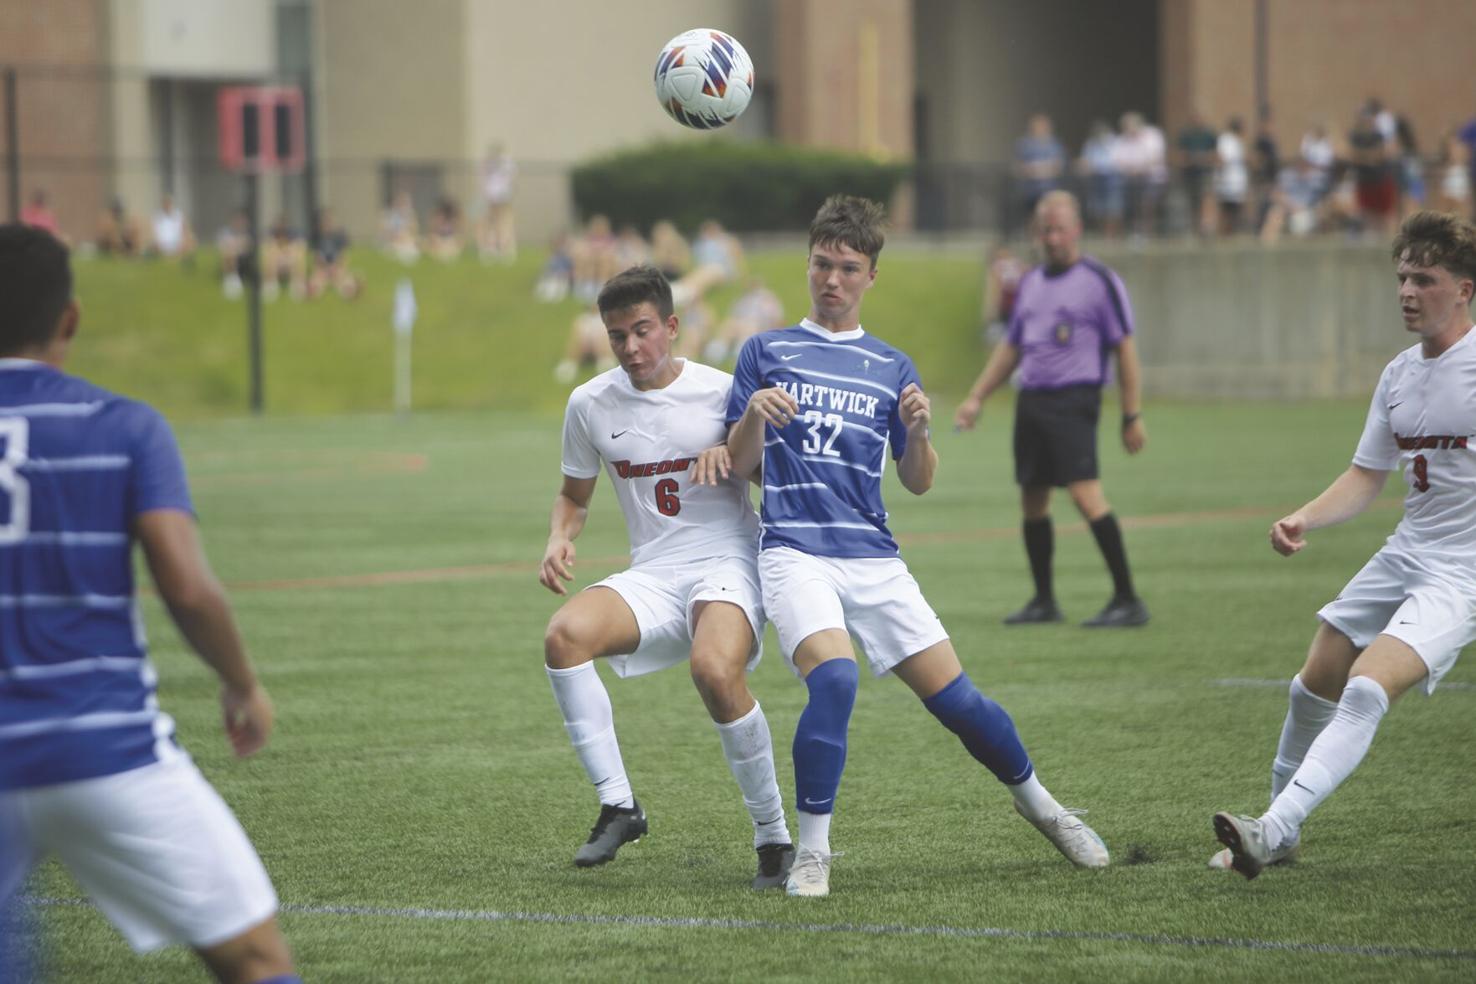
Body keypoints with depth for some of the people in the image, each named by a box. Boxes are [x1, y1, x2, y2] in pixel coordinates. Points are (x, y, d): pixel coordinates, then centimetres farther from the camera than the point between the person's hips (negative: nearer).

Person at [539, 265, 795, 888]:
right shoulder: (590, 404, 7)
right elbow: (574, 494, 22)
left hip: (728, 563, -4)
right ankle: (617, 805, -16)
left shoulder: (722, 392, -3)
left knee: (715, 670, -35)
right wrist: (559, 540, 0)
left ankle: (773, 836, -16)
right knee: (564, 634, -27)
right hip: (651, 576, 4)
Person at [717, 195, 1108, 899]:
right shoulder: (766, 352, 11)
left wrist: (917, 431, -8)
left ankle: (1039, 805, 24)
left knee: (954, 696, -2)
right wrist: (754, 413, -13)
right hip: (795, 551, -2)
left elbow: (918, 482, 13)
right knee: (833, 678, -29)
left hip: (872, 557, 3)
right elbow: (740, 465, 8)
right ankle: (811, 852, -17)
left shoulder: (891, 368, 15)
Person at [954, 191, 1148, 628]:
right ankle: (1044, 601, 20)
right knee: (1032, 502, 8)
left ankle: (1127, 600, -15)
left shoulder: (1099, 281, -4)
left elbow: (1124, 347, -5)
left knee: (1086, 495, -18)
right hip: (1031, 400, 7)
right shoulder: (1031, 283, 16)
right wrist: (975, 399, 20)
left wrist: (1132, 415, -9)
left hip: (1074, 400, -7)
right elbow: (1011, 346, 25)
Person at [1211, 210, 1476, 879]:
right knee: (1314, 686, 9)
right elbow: (1367, 477, 14)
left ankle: (1271, 831, -29)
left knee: (1366, 690, -23)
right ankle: (1280, 834, 27)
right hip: (1404, 556, 8)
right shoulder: (1398, 376, 9)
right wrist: (1304, 520, -2)